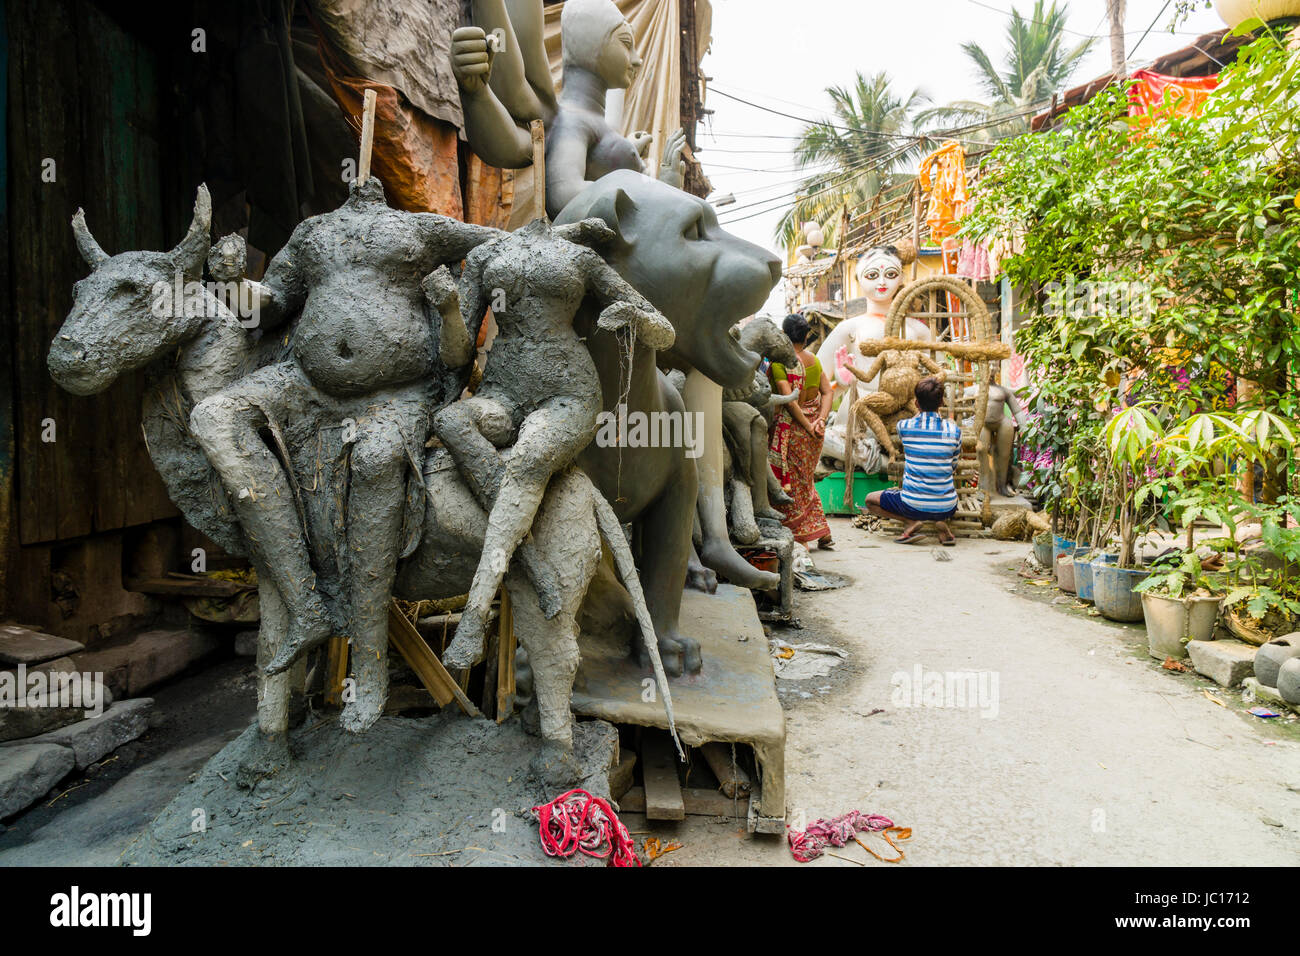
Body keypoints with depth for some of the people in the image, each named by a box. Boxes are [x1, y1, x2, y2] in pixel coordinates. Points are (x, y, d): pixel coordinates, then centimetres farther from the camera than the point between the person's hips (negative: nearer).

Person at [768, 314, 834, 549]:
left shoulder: (779, 362, -13)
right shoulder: (813, 360, 7)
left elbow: (788, 399, -21)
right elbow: (827, 392, 1)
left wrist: (807, 425, -14)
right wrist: (821, 420, -8)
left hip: (791, 427, -7)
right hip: (813, 430, 7)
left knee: (789, 481, 3)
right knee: (804, 480, 20)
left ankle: (799, 538, 6)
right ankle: (822, 532, 23)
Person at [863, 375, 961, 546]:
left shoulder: (904, 426, -7)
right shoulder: (954, 430, -4)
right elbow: (953, 466, 12)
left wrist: (921, 410, 28)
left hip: (914, 505, -2)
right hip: (946, 507, 2)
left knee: (870, 500, 21)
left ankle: (911, 522, 1)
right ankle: (942, 522, 8)